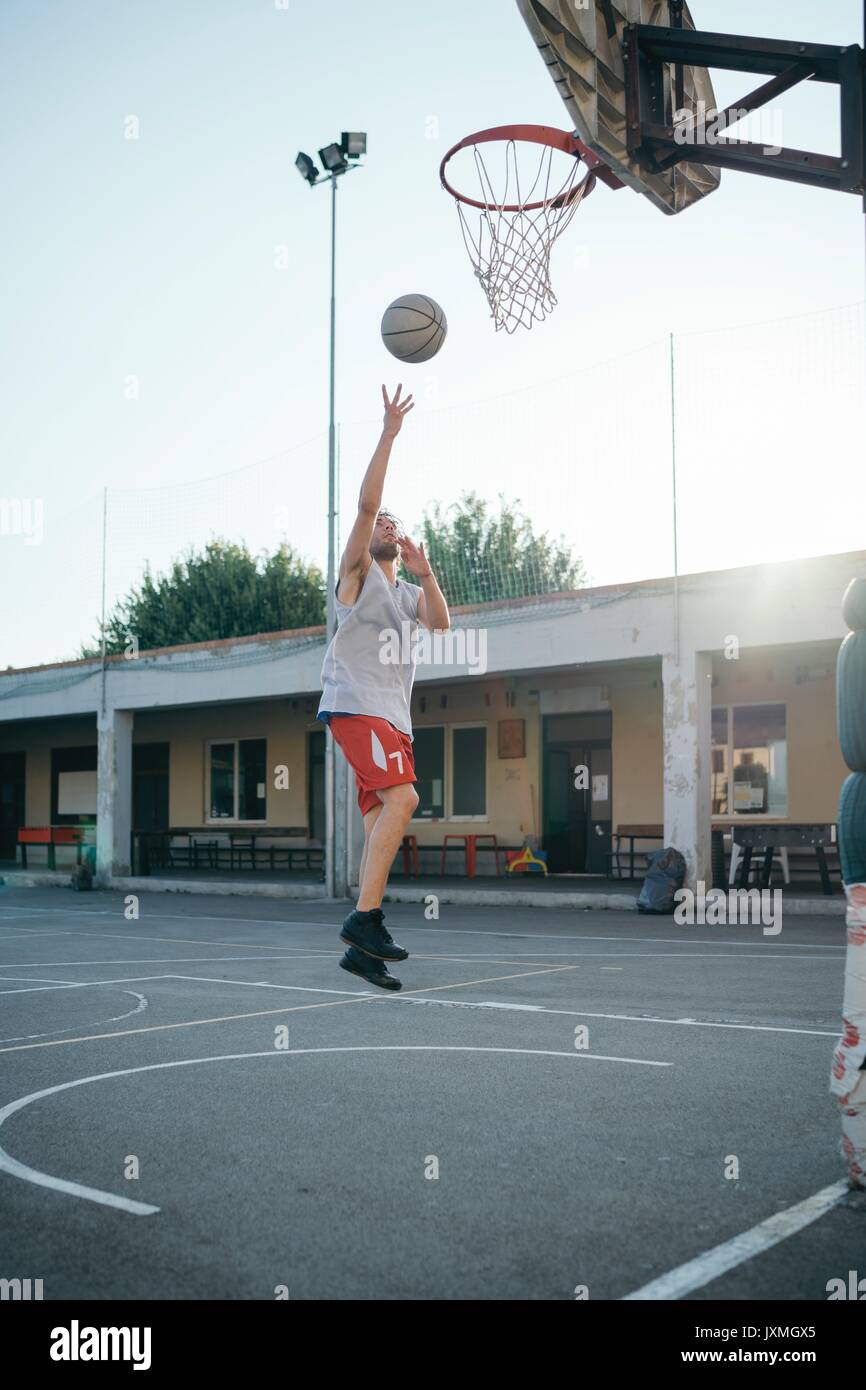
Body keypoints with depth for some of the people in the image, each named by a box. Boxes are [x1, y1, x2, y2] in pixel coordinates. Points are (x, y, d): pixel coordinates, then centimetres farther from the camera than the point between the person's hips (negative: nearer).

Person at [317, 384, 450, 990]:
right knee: (402, 798, -25)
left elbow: (442, 623, 4)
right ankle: (366, 916, -26)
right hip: (355, 705, -8)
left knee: (382, 823, 4)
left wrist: (426, 574, -10)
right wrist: (389, 433, -12)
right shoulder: (358, 572, 5)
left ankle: (361, 948, 7)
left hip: (394, 714, 8)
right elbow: (366, 503, -9)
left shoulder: (409, 593, 24)